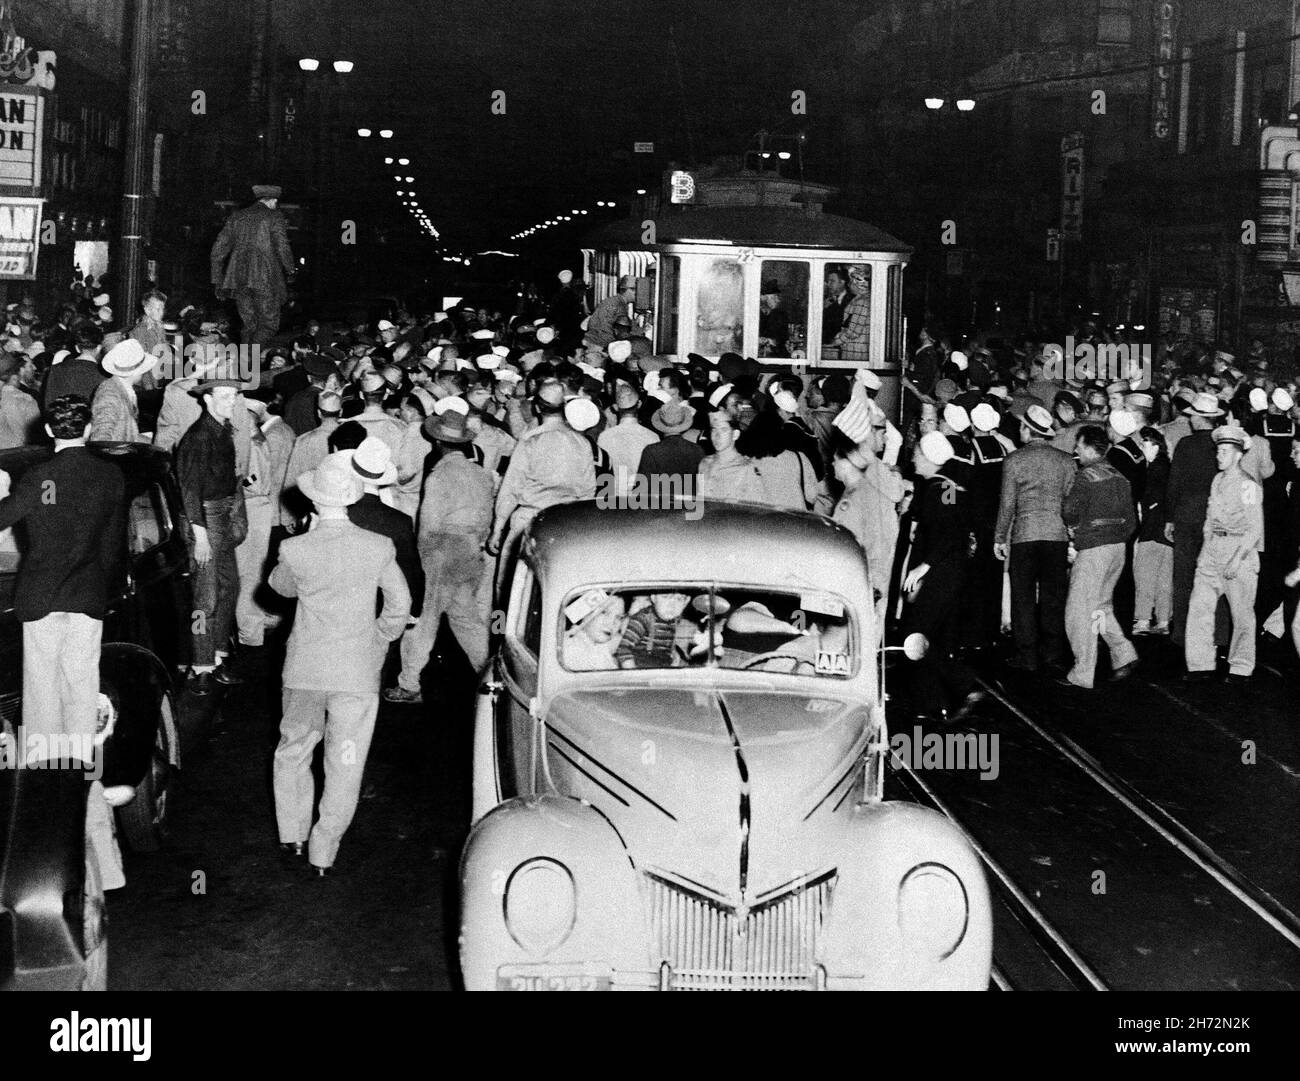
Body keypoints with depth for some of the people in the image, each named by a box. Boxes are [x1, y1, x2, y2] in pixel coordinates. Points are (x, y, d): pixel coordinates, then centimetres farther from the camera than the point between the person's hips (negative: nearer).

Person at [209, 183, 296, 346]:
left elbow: (218, 249, 14)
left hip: (238, 277, 5)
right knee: (269, 324, 0)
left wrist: (217, 281, 19)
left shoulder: (237, 216, 15)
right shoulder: (274, 217, 0)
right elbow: (283, 248, -10)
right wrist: (290, 271, 6)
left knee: (248, 324, 12)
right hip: (264, 278, -5)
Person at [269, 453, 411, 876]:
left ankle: (293, 835, 32)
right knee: (344, 768, 10)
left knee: (292, 752, 23)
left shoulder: (295, 549, -13)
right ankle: (323, 853, 15)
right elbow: (400, 604, 0)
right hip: (358, 674, -1)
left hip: (304, 671, 1)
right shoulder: (379, 548, -12)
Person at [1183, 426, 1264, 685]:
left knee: (1242, 613, 3)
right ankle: (1201, 665, 5)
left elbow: (1255, 528, -11)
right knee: (1198, 607, -1)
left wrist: (1238, 557, -18)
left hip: (1240, 549, -6)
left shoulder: (1248, 485, -8)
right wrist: (1204, 549, 12)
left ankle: (1241, 668, 14)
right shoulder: (1217, 480, 12)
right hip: (1213, 548, 6)